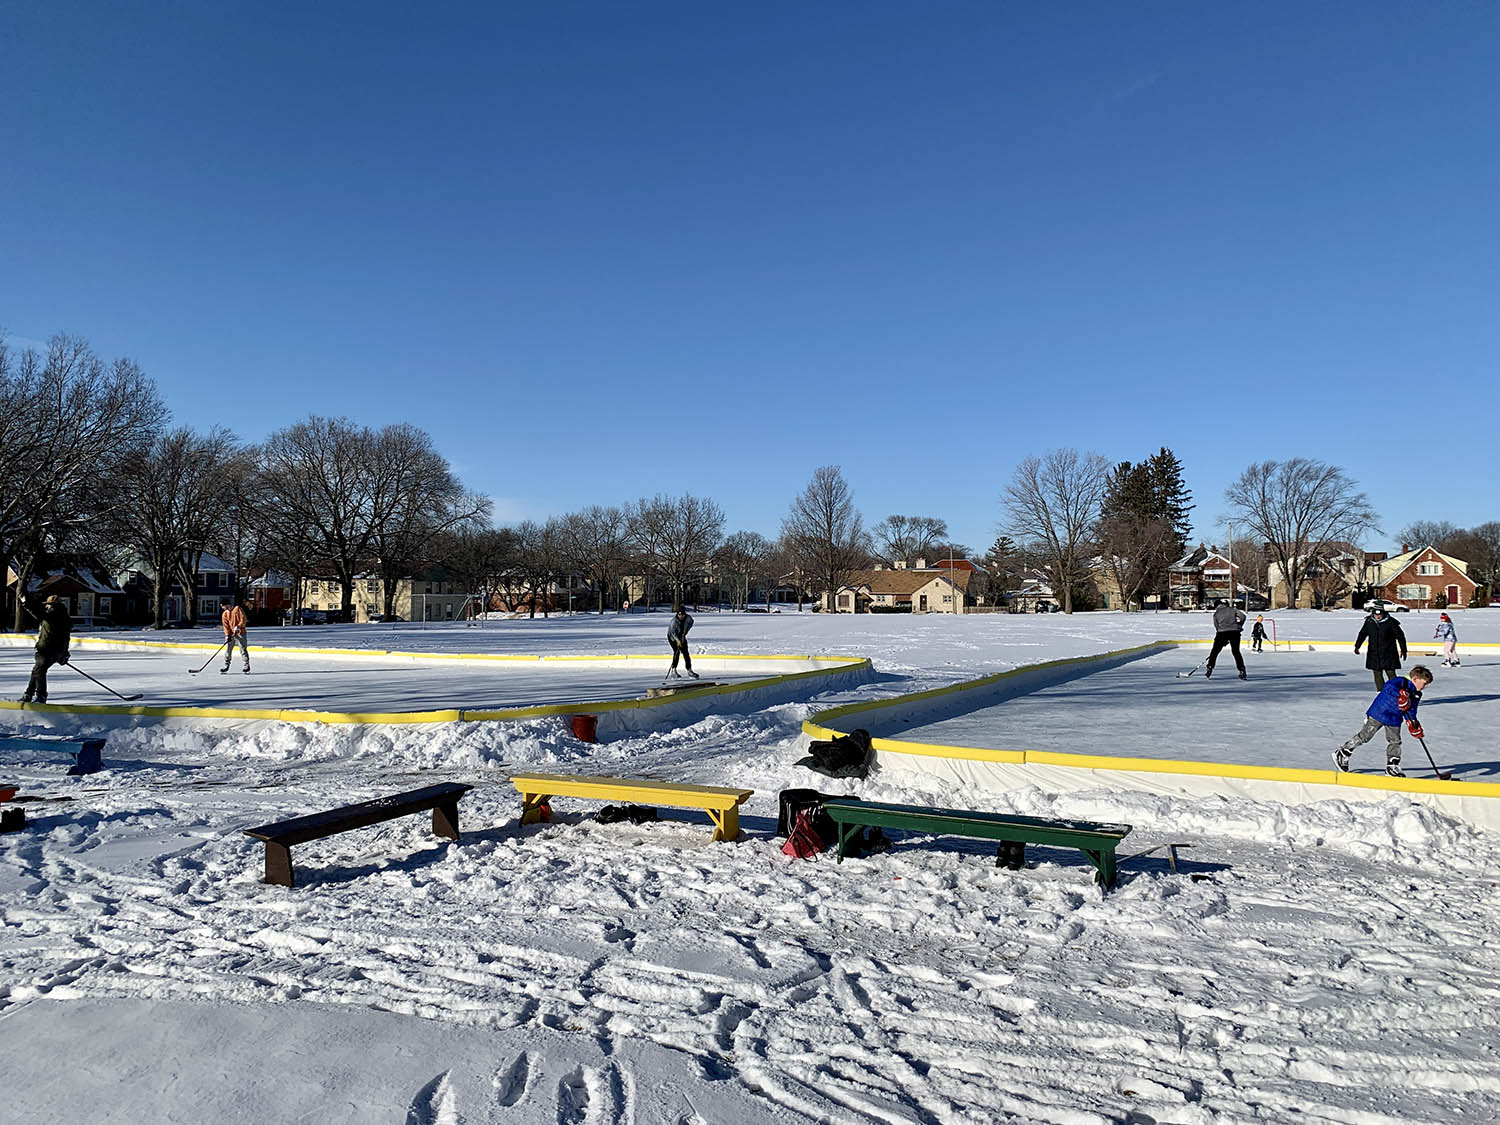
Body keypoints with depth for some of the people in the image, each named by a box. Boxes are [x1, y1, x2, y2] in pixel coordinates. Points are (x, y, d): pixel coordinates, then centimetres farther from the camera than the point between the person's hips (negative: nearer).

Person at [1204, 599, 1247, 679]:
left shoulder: (1216, 614, 17)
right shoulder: (1232, 609, 18)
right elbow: (1242, 616, 5)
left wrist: (1224, 640, 20)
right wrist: (1239, 627, 20)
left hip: (1222, 632, -2)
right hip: (1235, 632, 2)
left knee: (1214, 651, 11)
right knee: (1236, 652, 15)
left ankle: (1209, 670, 4)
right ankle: (1242, 671, 9)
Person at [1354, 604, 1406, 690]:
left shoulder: (1390, 622, -8)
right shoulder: (1369, 621, 2)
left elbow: (1400, 636, -1)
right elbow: (1362, 633, 13)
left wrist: (1403, 650, 1)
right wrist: (1357, 646, 7)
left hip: (1389, 654, -3)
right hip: (1374, 654, 3)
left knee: (1391, 673, -2)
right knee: (1377, 675, 6)